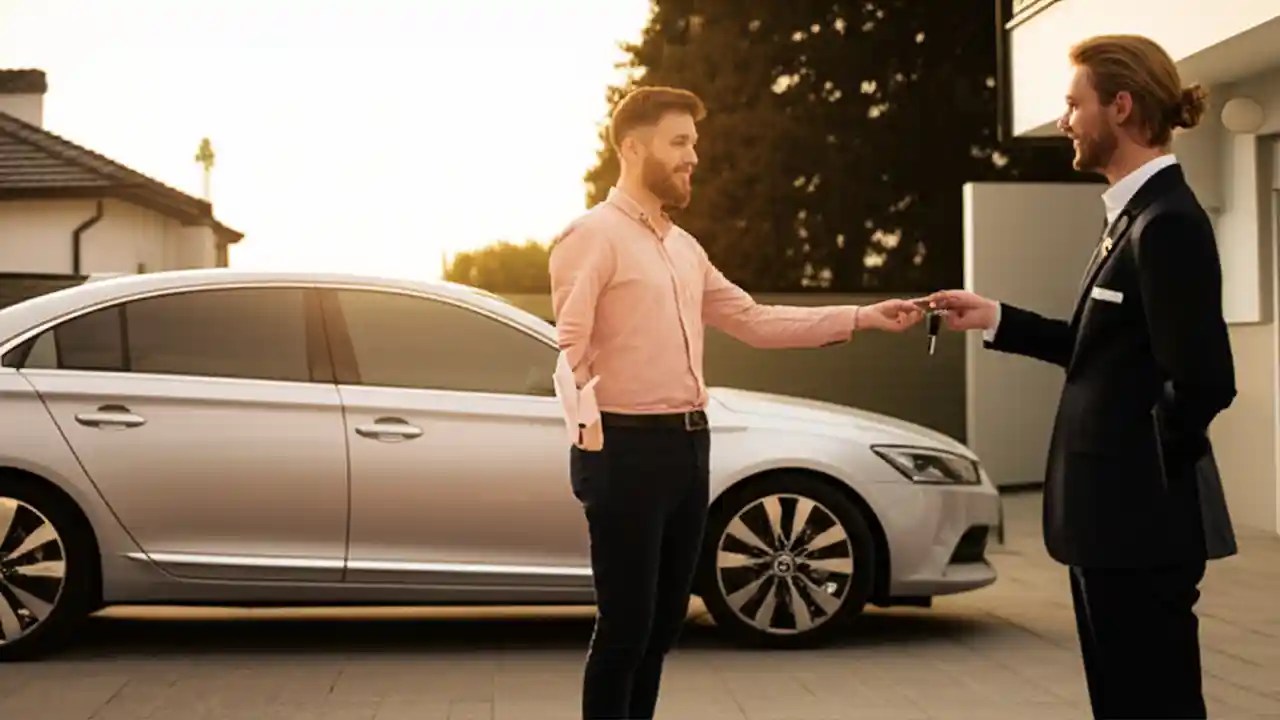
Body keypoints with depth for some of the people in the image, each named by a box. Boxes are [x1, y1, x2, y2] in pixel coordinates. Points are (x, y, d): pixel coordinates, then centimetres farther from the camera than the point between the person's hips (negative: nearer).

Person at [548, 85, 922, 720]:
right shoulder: (593, 235, -8)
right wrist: (595, 449, -20)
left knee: (662, 621, 12)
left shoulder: (684, 248, 18)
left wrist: (862, 318, 10)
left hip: (687, 444, 8)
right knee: (625, 624, -4)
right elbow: (569, 353, -15)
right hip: (627, 448, -8)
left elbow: (753, 320, 16)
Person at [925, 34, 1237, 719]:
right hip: (1116, 513, 10)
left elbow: (1202, 379, -24)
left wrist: (1156, 474, -11)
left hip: (1140, 517, -10)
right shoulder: (1135, 213, 12)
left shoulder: (1168, 222, -18)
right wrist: (996, 320, 12)